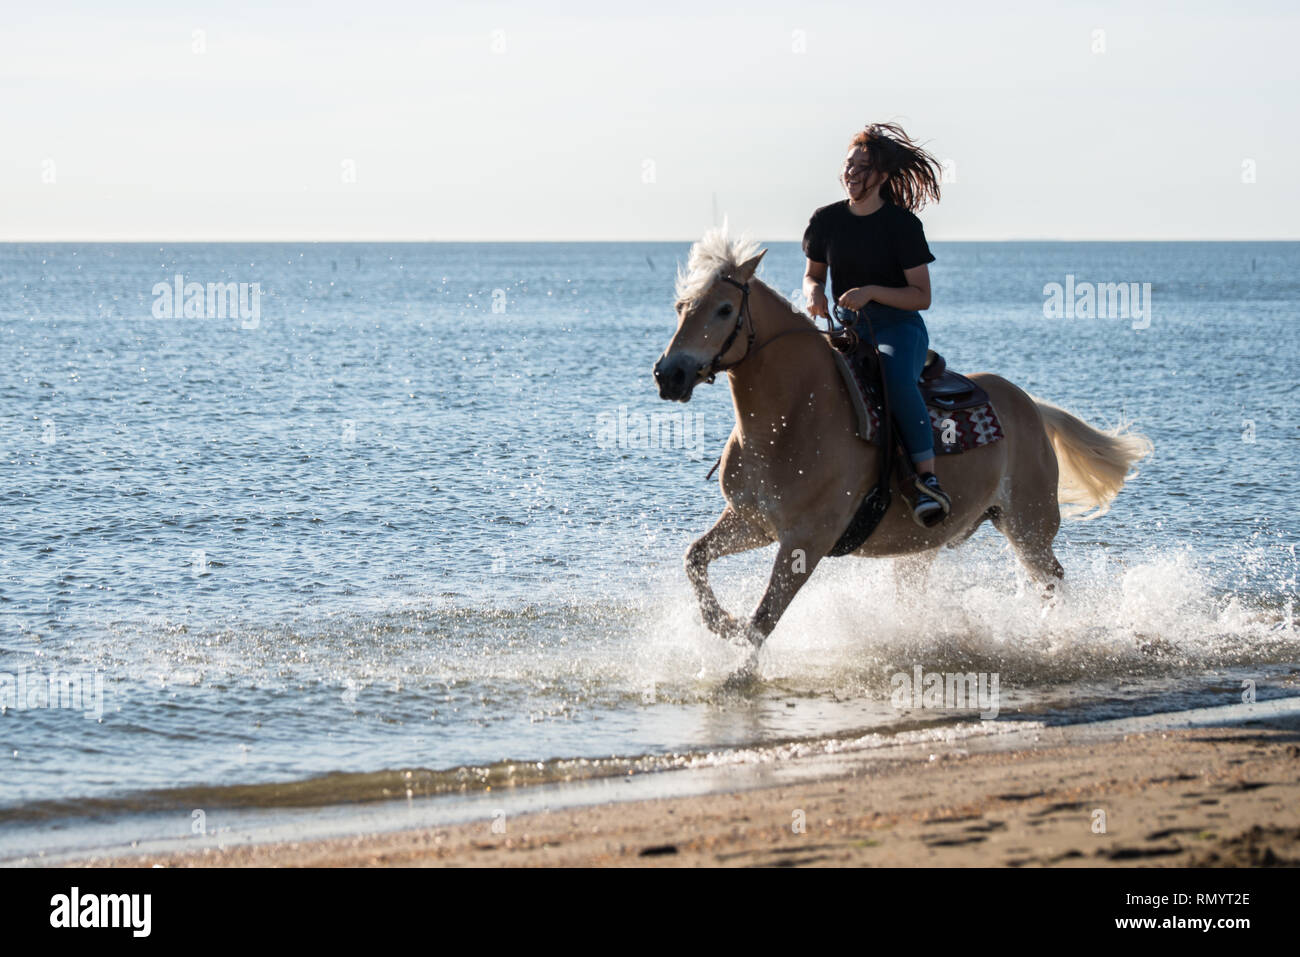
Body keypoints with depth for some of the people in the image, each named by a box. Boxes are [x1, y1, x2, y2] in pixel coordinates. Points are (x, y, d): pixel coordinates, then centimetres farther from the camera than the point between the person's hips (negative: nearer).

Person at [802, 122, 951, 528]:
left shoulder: (903, 225, -8)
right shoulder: (827, 220, 6)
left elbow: (921, 296, -8)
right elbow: (812, 274, 19)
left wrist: (873, 292, -23)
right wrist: (814, 291, -5)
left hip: (899, 328, -5)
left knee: (895, 375, -38)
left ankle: (928, 476, -40)